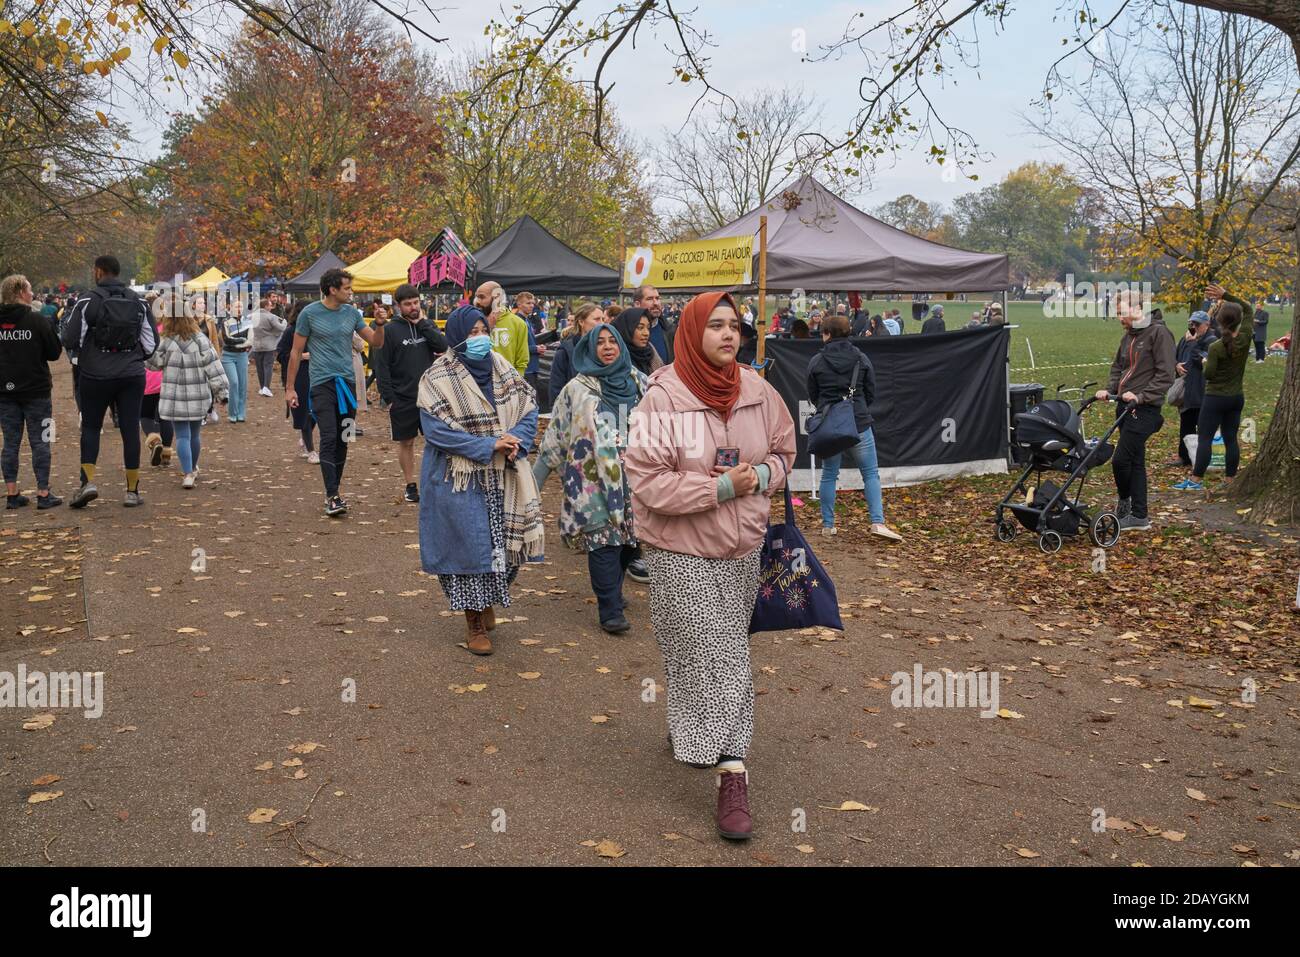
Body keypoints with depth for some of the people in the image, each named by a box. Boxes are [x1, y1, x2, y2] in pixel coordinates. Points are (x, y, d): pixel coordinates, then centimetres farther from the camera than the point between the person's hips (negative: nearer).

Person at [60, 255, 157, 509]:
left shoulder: (88, 303, -8)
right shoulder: (138, 303, 4)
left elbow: (70, 340, -9)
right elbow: (151, 342, 6)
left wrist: (84, 353, 12)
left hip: (96, 376, -2)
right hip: (132, 376, 2)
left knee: (90, 427, 12)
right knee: (130, 430, 5)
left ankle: (88, 481, -1)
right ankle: (132, 490, 7)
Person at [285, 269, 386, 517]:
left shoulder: (351, 313, 8)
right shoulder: (309, 313, -3)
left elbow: (376, 343, 12)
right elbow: (296, 352, 2)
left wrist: (379, 323, -8)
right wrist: (290, 388, 2)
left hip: (347, 383, 5)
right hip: (322, 384, -5)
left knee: (342, 440, 8)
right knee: (329, 438, -13)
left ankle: (333, 491, 18)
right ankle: (332, 497, -13)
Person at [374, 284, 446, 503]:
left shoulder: (427, 325, 7)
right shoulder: (390, 331, -4)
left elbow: (443, 346, -11)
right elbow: (381, 367, -5)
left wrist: (422, 323, -11)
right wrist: (388, 397, -10)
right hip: (403, 399, -2)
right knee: (406, 442, 7)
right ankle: (411, 485, 19)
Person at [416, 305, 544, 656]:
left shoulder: (501, 366, 6)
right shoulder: (438, 378, -9)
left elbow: (528, 407, 4)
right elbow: (438, 429, -16)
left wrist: (516, 442, -14)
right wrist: (489, 446, -20)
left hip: (503, 476, 5)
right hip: (460, 479, -4)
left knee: (502, 543, 9)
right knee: (469, 546, 0)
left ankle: (488, 602, 35)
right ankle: (475, 624, 16)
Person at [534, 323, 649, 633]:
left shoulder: (639, 383, 8)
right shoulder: (578, 389, 0)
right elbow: (555, 434, 2)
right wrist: (535, 479, 2)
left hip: (633, 477, 4)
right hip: (595, 478, -4)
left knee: (630, 538, 8)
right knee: (604, 538, -8)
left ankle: (611, 590, 32)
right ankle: (611, 610, -1)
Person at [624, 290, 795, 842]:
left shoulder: (757, 392, -1)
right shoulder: (663, 398, -16)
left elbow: (783, 451, 13)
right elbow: (646, 481, -19)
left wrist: (760, 476, -10)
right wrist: (720, 488, -21)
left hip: (743, 548, 5)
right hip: (681, 554, -5)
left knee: (722, 655, 18)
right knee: (716, 660, -5)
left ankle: (690, 729, 43)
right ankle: (732, 775, 2)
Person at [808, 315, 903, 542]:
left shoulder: (817, 361, -3)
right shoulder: (861, 359, 0)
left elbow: (812, 396, 7)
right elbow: (871, 393, 6)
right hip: (859, 423, -1)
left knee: (829, 475, 12)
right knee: (871, 473, 6)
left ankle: (828, 525, 15)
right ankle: (878, 522, -5)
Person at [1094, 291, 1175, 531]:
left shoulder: (1159, 333, -10)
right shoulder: (1129, 335, 16)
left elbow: (1165, 375, -15)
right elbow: (1118, 367, 23)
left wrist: (1141, 396, -22)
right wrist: (1110, 390, 7)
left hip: (1144, 409, -8)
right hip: (1125, 406, 8)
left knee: (1120, 459, -11)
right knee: (1135, 462, 12)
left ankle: (1124, 500, 14)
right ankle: (1139, 516, 18)